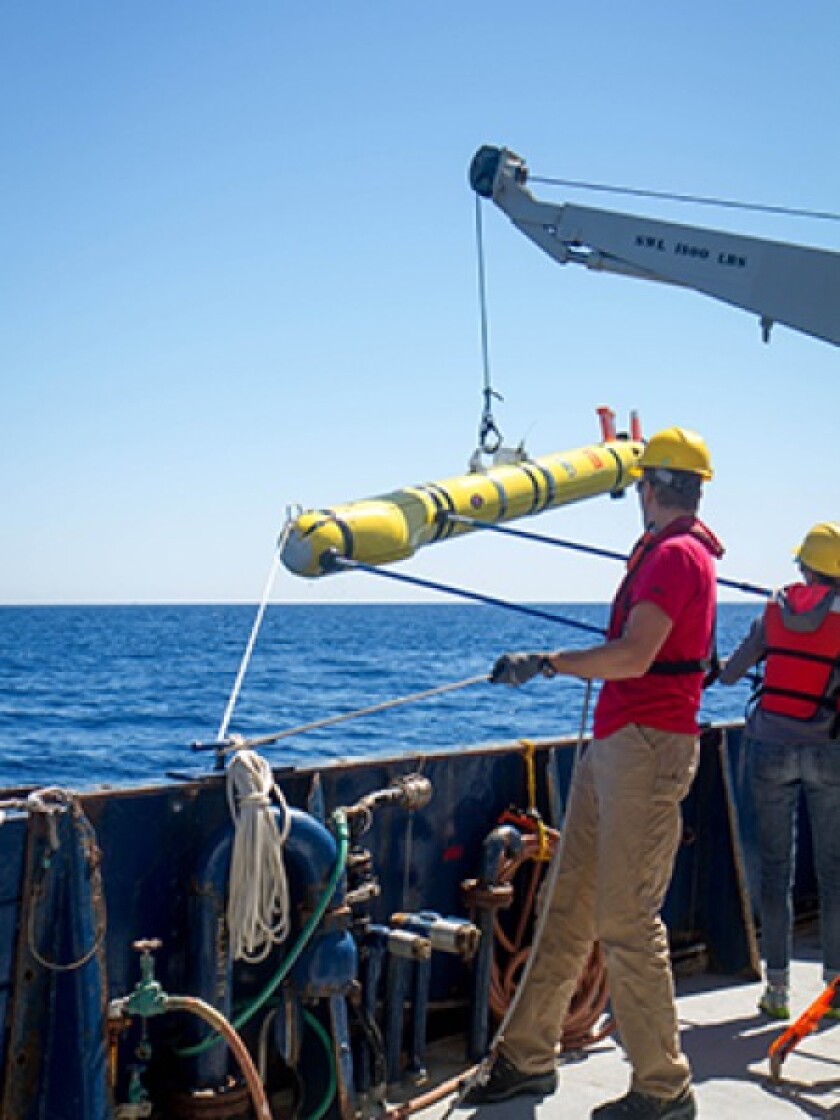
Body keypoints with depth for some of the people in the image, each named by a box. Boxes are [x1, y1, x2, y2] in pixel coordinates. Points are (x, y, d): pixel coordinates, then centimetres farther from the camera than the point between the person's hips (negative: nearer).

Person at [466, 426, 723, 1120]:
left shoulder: (675, 554, -14)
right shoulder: (666, 550, 18)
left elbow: (634, 656, -26)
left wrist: (546, 664, -21)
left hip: (648, 747, -10)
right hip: (612, 744, 10)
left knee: (627, 920, -6)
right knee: (568, 905, 12)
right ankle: (528, 1058, 21)